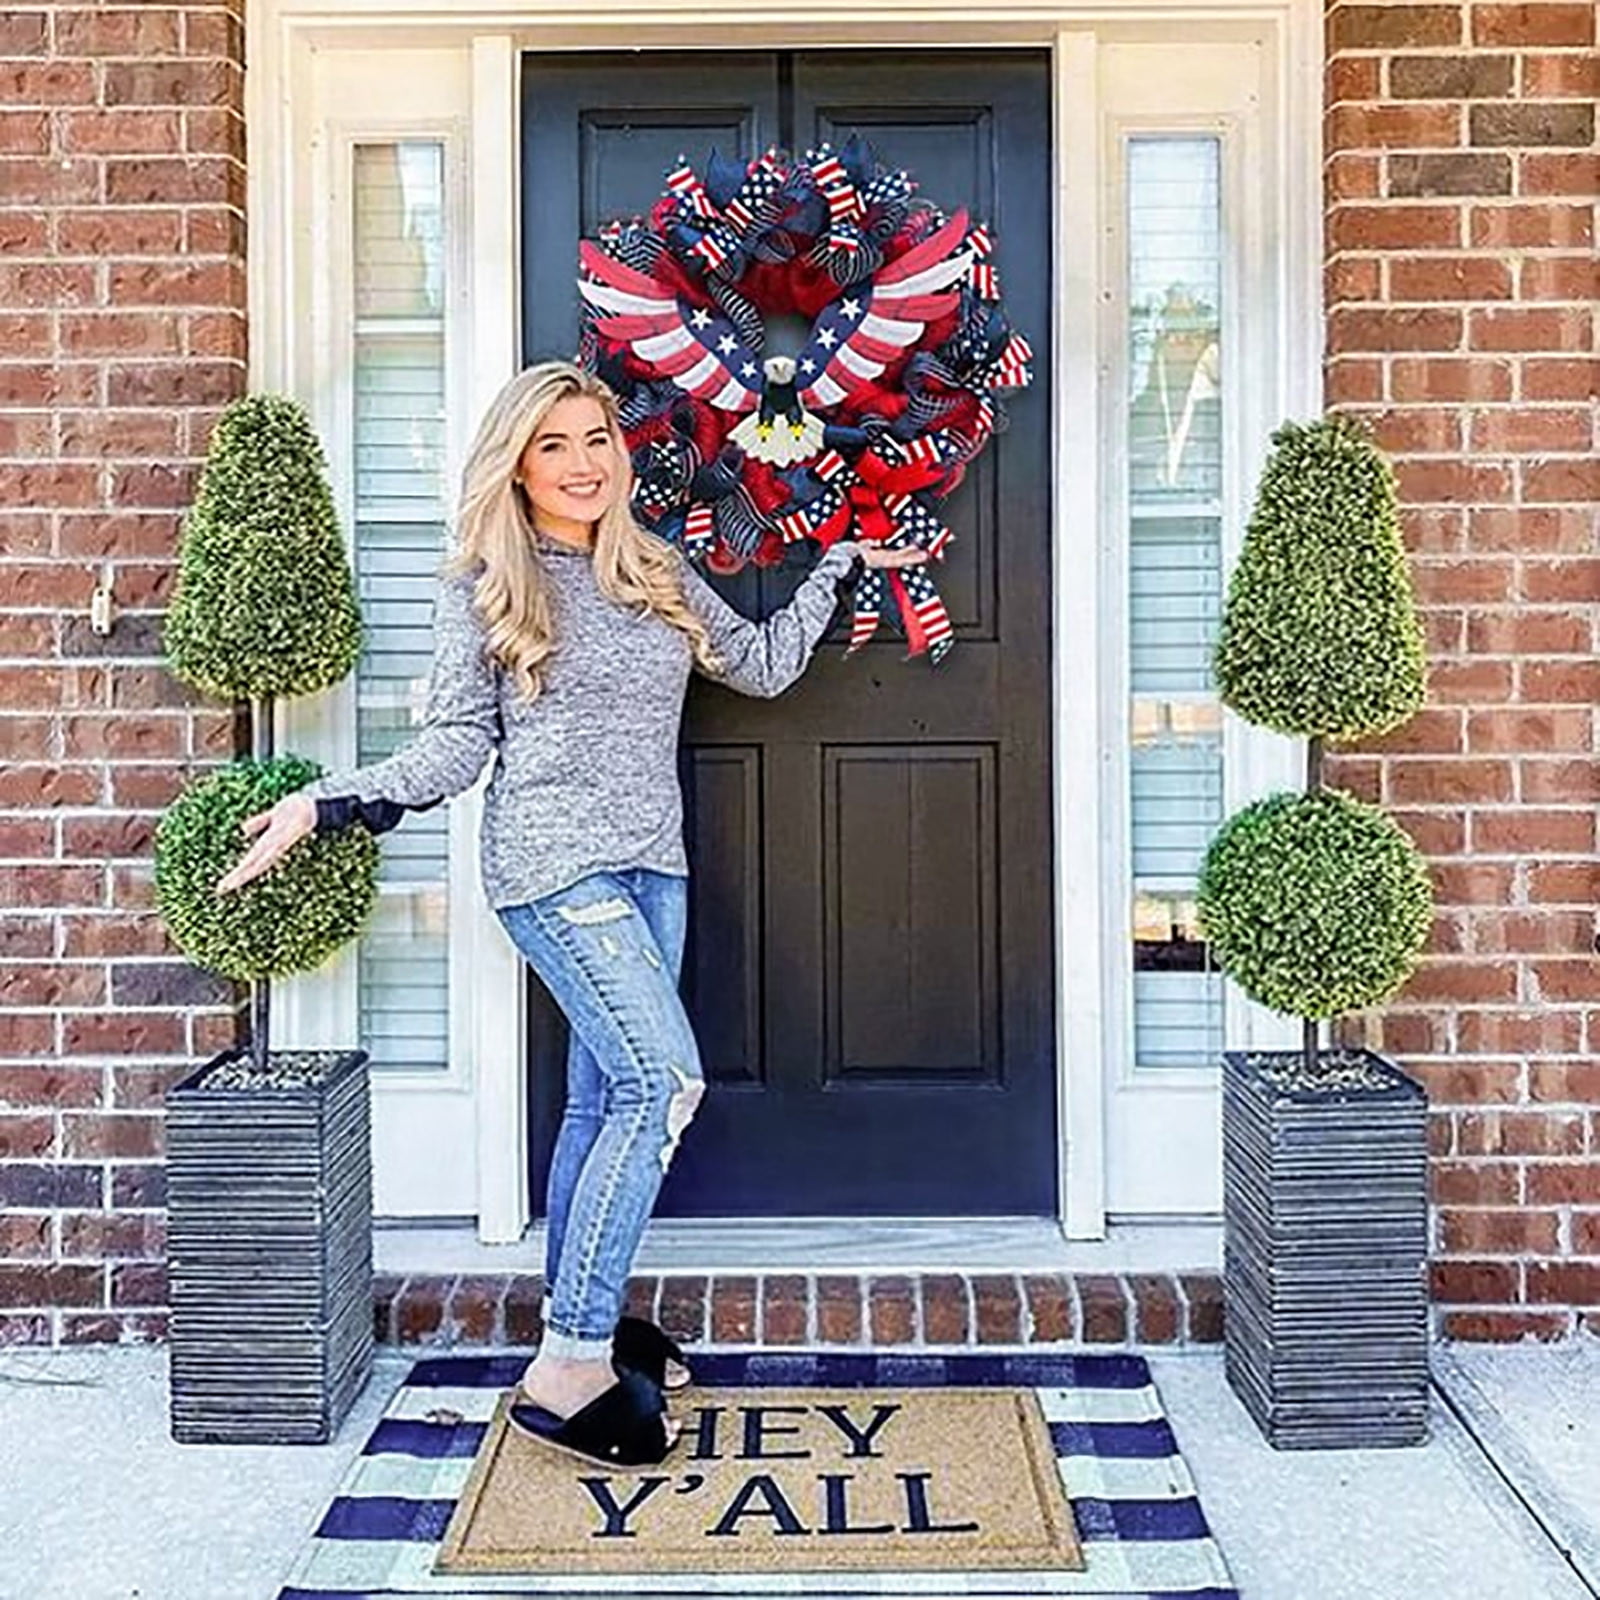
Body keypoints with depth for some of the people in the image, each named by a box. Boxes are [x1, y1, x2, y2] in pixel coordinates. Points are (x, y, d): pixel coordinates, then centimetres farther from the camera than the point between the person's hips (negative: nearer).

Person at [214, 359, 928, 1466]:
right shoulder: (484, 587, 0)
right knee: (664, 1078, -19)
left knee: (606, 1098, 9)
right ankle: (570, 1367, -14)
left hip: (652, 867, 6)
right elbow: (454, 747, -1)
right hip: (554, 865, -6)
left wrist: (841, 566, 23)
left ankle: (578, 1321, 23)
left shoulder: (658, 572, 15)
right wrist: (324, 804, -12)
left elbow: (762, 664, 22)